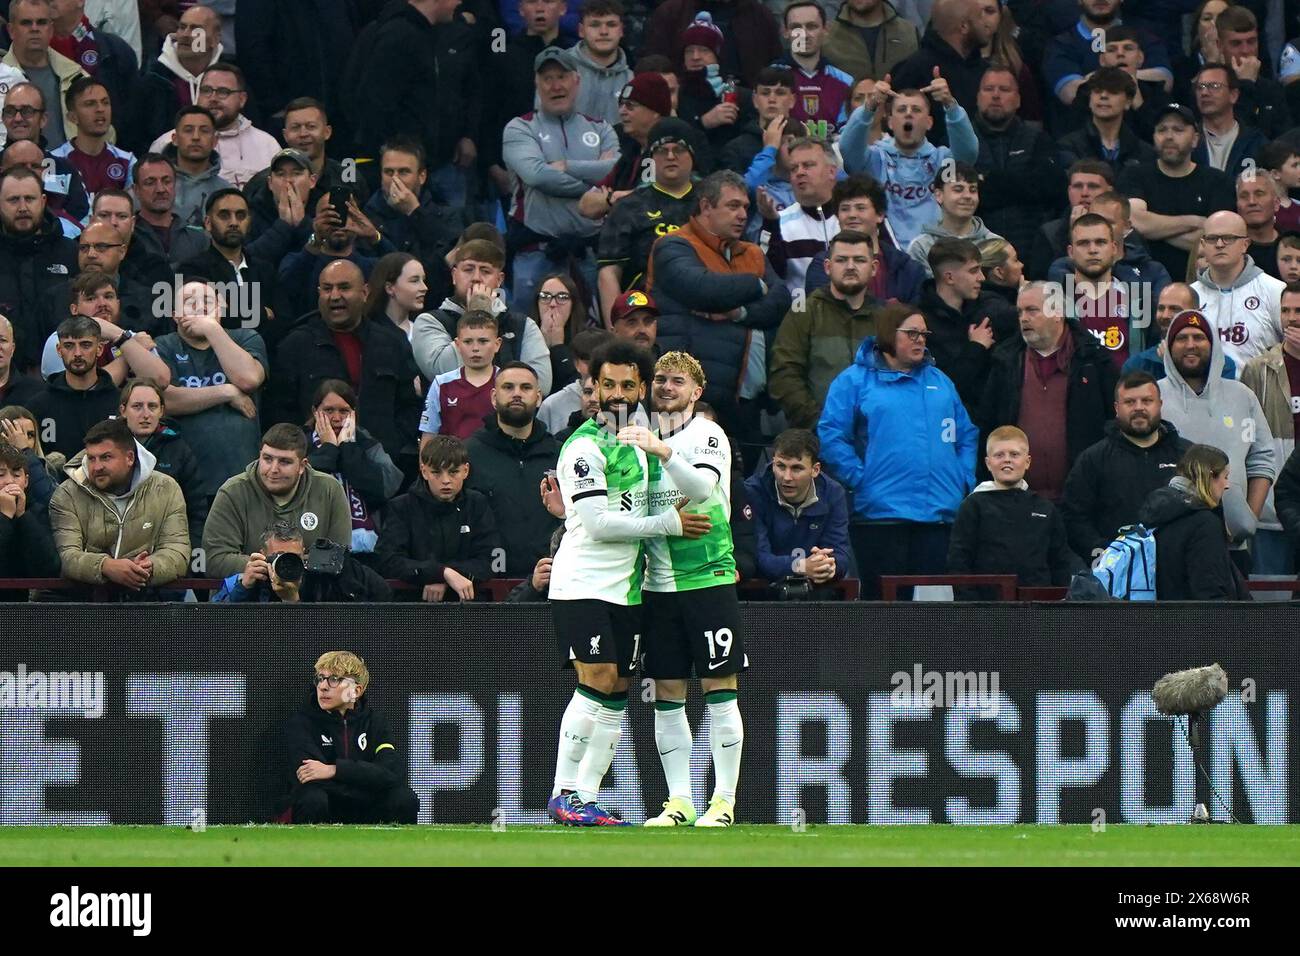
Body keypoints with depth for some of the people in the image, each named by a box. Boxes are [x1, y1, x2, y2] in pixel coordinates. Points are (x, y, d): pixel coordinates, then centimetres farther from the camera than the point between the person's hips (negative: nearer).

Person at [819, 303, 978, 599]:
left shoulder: (940, 382, 19)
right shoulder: (854, 381, 3)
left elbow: (967, 436, 20)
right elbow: (830, 438, -4)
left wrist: (965, 482, 6)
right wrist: (860, 481, -11)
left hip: (942, 516, 4)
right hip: (881, 515, -4)